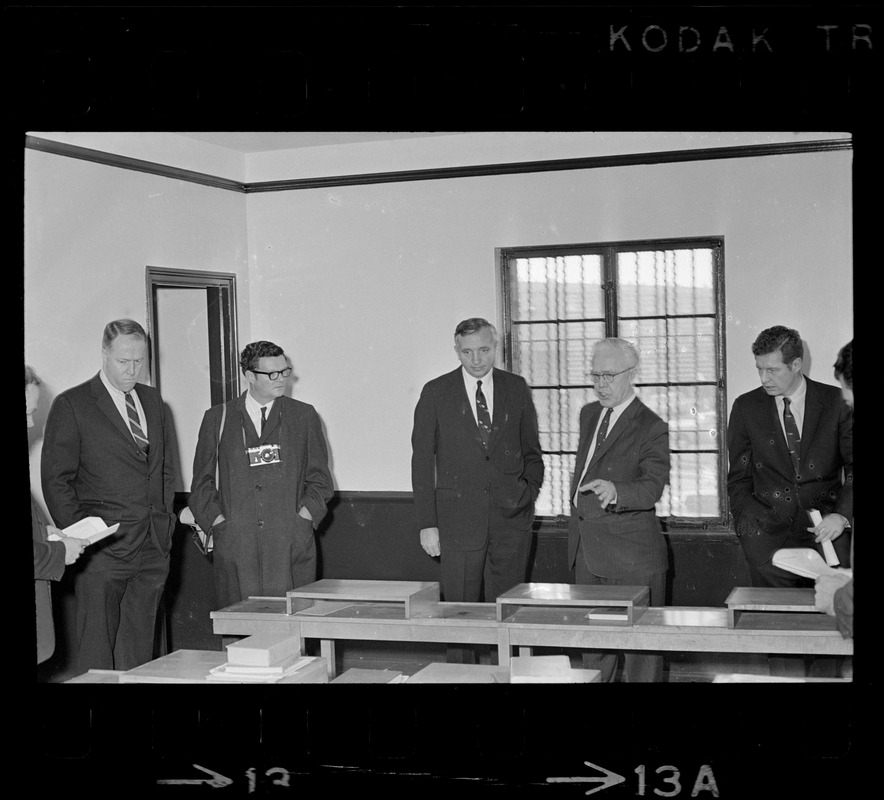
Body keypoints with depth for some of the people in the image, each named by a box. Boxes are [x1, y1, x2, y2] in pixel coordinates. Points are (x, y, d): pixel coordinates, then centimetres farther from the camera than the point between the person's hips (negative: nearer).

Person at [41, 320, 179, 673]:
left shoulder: (152, 400, 14)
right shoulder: (71, 405, -3)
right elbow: (56, 480, -5)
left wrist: (164, 518, 10)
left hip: (153, 549, 5)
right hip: (103, 551, -5)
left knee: (139, 650, 10)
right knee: (98, 651, -1)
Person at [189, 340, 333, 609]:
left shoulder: (304, 416, 12)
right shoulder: (217, 418, 10)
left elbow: (320, 479, 12)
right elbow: (202, 484, 11)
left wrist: (301, 520, -1)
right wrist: (220, 523, -2)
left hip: (292, 547, 0)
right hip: (235, 546, 0)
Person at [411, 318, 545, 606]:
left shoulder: (516, 388, 8)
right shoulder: (435, 392, 2)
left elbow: (531, 449, 18)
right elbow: (422, 461, 1)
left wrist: (531, 488, 2)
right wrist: (427, 523, -4)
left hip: (511, 517, 1)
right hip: (458, 519, -1)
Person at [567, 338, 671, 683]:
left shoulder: (651, 427, -12)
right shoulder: (589, 414, 12)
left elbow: (652, 488, -23)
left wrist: (614, 492, -42)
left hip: (631, 554, -7)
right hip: (586, 549, 7)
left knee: (640, 644, -1)